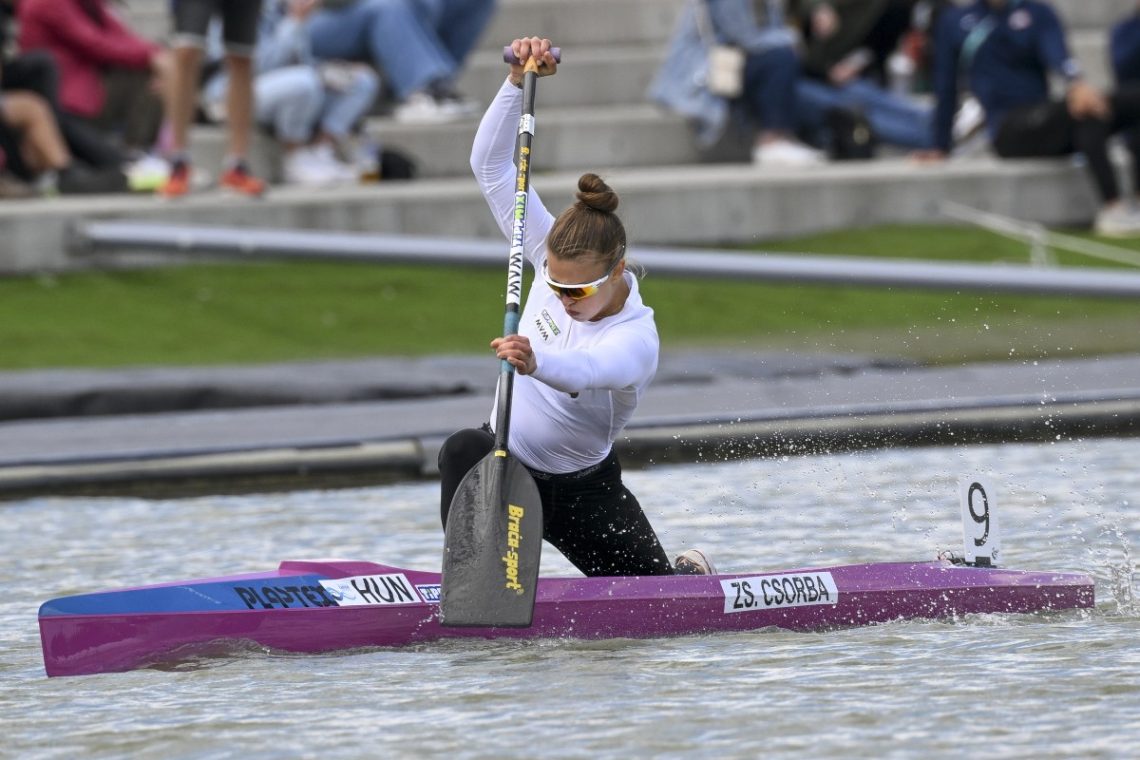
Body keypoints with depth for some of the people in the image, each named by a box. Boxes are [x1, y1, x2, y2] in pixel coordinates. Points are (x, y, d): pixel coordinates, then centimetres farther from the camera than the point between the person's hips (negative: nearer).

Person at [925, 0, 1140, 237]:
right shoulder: (953, 22, 11)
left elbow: (1057, 53, -9)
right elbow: (945, 89, 14)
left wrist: (1076, 83, -31)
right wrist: (940, 148, 11)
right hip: (1009, 132, -4)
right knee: (1085, 107, -33)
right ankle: (1113, 208, -44)